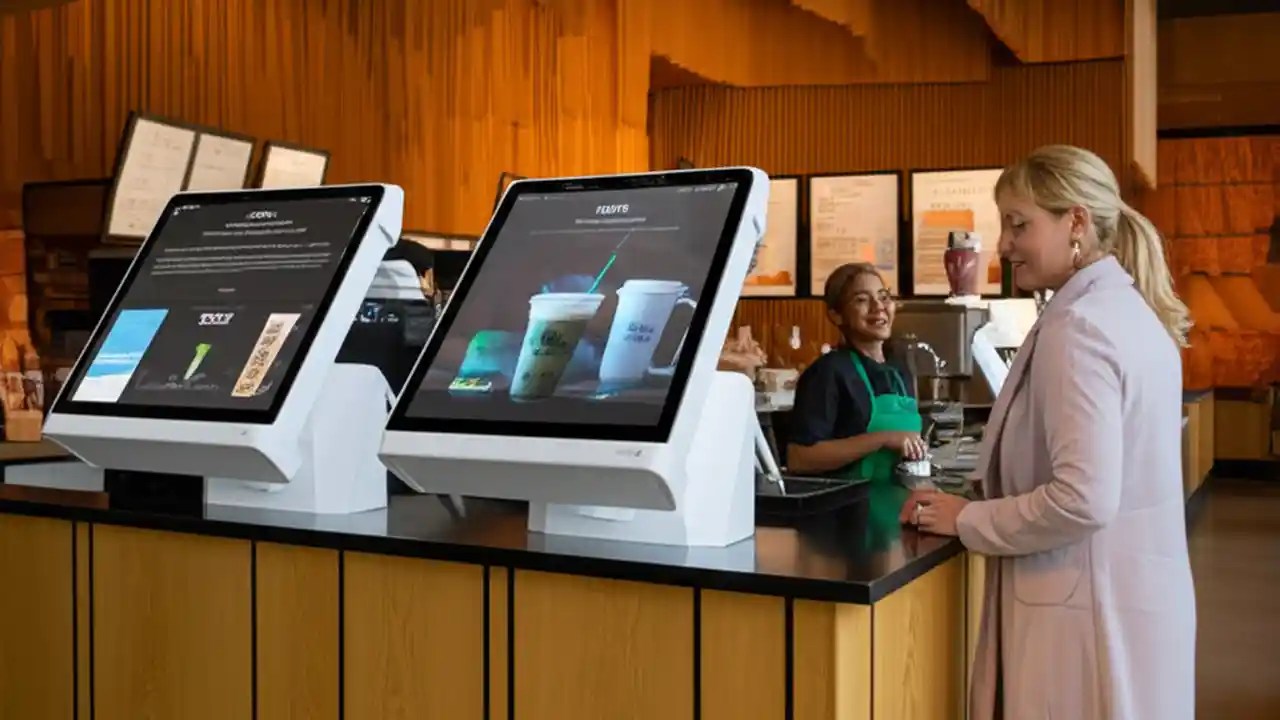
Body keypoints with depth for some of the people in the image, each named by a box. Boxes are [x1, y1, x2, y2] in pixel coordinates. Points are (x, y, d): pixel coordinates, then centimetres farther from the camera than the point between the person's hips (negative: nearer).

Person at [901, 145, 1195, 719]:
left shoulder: (1077, 326, -19)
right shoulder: (1133, 311, 10)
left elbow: (1082, 499, -25)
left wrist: (967, 520, -12)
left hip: (1092, 604, -9)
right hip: (1138, 593, 10)